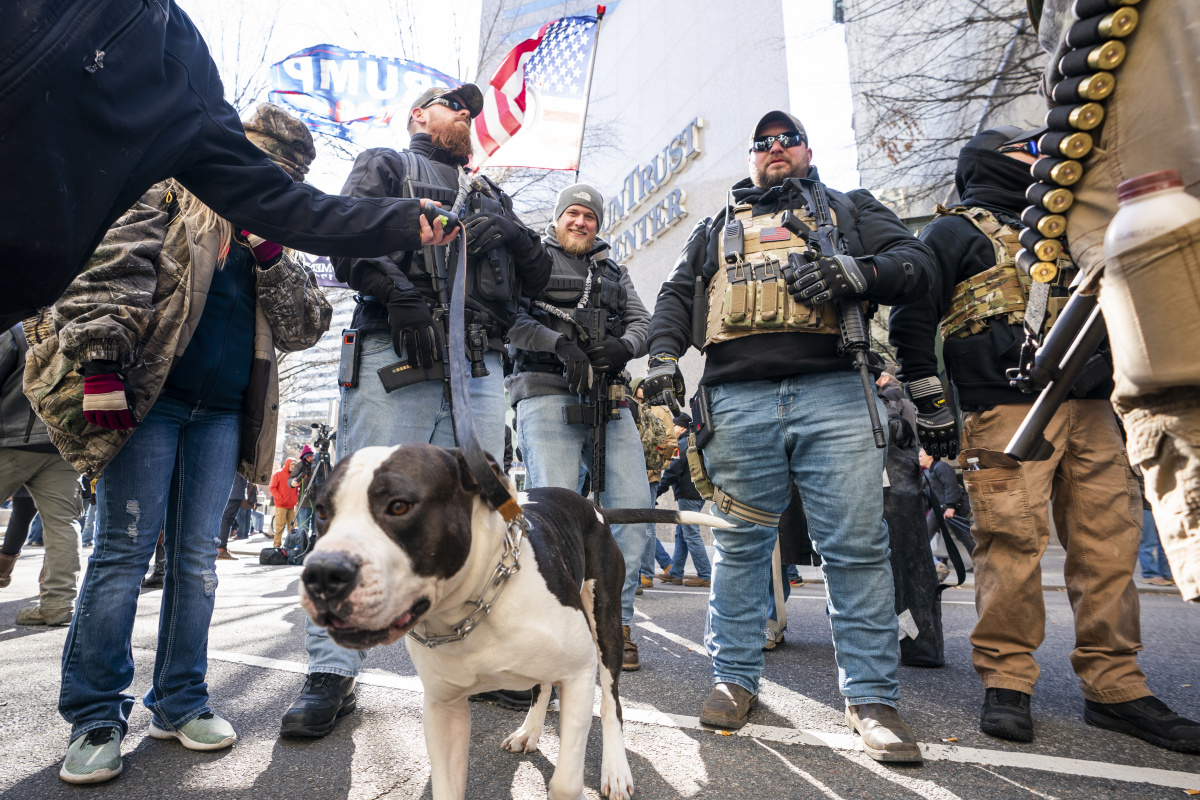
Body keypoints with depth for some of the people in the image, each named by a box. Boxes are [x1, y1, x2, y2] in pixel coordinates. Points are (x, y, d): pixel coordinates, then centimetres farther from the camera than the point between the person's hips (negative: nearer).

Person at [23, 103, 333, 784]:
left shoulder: (272, 239, 19)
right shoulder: (170, 198, 7)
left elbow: (307, 327, 8)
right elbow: (115, 276, -8)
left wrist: (271, 255, -4)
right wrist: (102, 365, -20)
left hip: (222, 416, 4)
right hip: (149, 401, -4)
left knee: (196, 555, 6)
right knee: (126, 549, -4)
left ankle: (180, 701, 16)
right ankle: (95, 716, 6)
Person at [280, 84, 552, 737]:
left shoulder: (490, 195, 33)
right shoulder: (384, 165, 19)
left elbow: (538, 277, 24)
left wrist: (512, 235, 2)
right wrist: (402, 296, -17)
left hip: (480, 364, 5)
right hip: (396, 354, -4)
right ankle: (332, 674, -2)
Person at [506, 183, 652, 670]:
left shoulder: (614, 272, 27)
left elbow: (642, 320, 16)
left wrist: (622, 346, -7)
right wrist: (560, 344, -15)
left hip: (608, 398, 5)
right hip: (547, 393, -4)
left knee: (634, 504, -4)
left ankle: (616, 621, 8)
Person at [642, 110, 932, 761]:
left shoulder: (849, 208, 24)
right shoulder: (718, 228, 29)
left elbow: (916, 261, 11)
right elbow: (676, 294, 20)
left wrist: (856, 272, -10)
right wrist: (664, 357, 2)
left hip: (834, 392, -1)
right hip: (738, 397, 2)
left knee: (857, 545, -4)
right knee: (739, 544, 3)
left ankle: (871, 697, 8)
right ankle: (735, 678, 16)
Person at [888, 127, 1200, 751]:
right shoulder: (955, 231, 9)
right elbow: (911, 317, -2)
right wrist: (929, 401, -9)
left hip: (1089, 408, 7)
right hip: (1007, 409, -6)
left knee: (1110, 545, 2)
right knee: (1011, 542, -10)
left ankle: (1114, 686, 11)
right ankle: (1006, 683, 0)